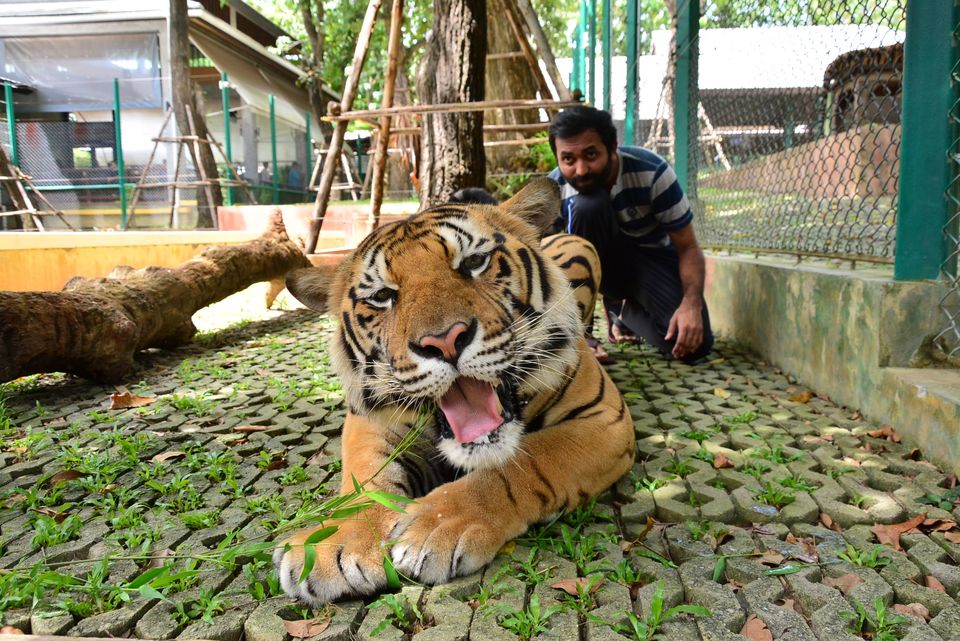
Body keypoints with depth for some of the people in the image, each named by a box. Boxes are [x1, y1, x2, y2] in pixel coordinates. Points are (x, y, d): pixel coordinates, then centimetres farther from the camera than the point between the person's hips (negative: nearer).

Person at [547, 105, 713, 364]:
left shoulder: (652, 172, -25)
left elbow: (688, 248, -18)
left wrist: (692, 303, -35)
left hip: (655, 258, 0)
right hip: (602, 263, 0)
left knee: (692, 345, -25)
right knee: (587, 206, -33)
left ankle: (621, 307, 8)